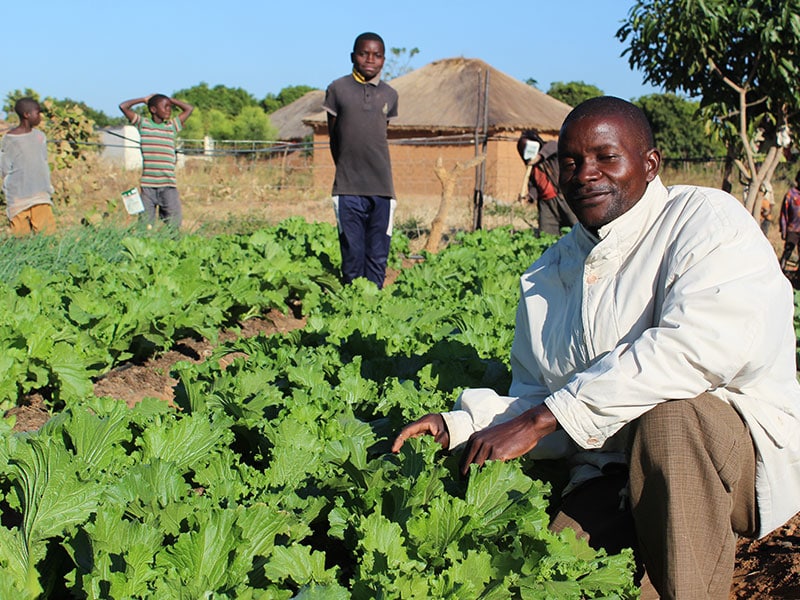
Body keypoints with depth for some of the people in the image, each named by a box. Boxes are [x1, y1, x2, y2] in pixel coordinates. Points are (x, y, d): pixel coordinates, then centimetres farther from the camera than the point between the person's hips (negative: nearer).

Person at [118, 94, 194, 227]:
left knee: (174, 222, -6)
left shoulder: (172, 126, 14)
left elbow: (189, 108, 18)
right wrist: (144, 100, 12)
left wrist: (170, 100, 17)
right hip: (148, 184, -1)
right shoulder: (143, 124, 8)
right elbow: (123, 106, 3)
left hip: (169, 183, 2)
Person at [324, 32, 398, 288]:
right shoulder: (337, 89, 3)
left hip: (381, 188, 2)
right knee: (352, 255, 2)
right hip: (348, 188, -2)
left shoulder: (390, 95, 9)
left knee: (378, 257, 3)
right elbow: (333, 135, 10)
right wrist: (346, 169, 12)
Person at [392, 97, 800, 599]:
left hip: (741, 445, -3)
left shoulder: (706, 219, -7)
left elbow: (705, 345, -26)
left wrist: (542, 418, -25)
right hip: (611, 477, 4)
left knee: (670, 415, -34)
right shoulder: (548, 277, 12)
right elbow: (536, 398, 13)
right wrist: (460, 426, -8)